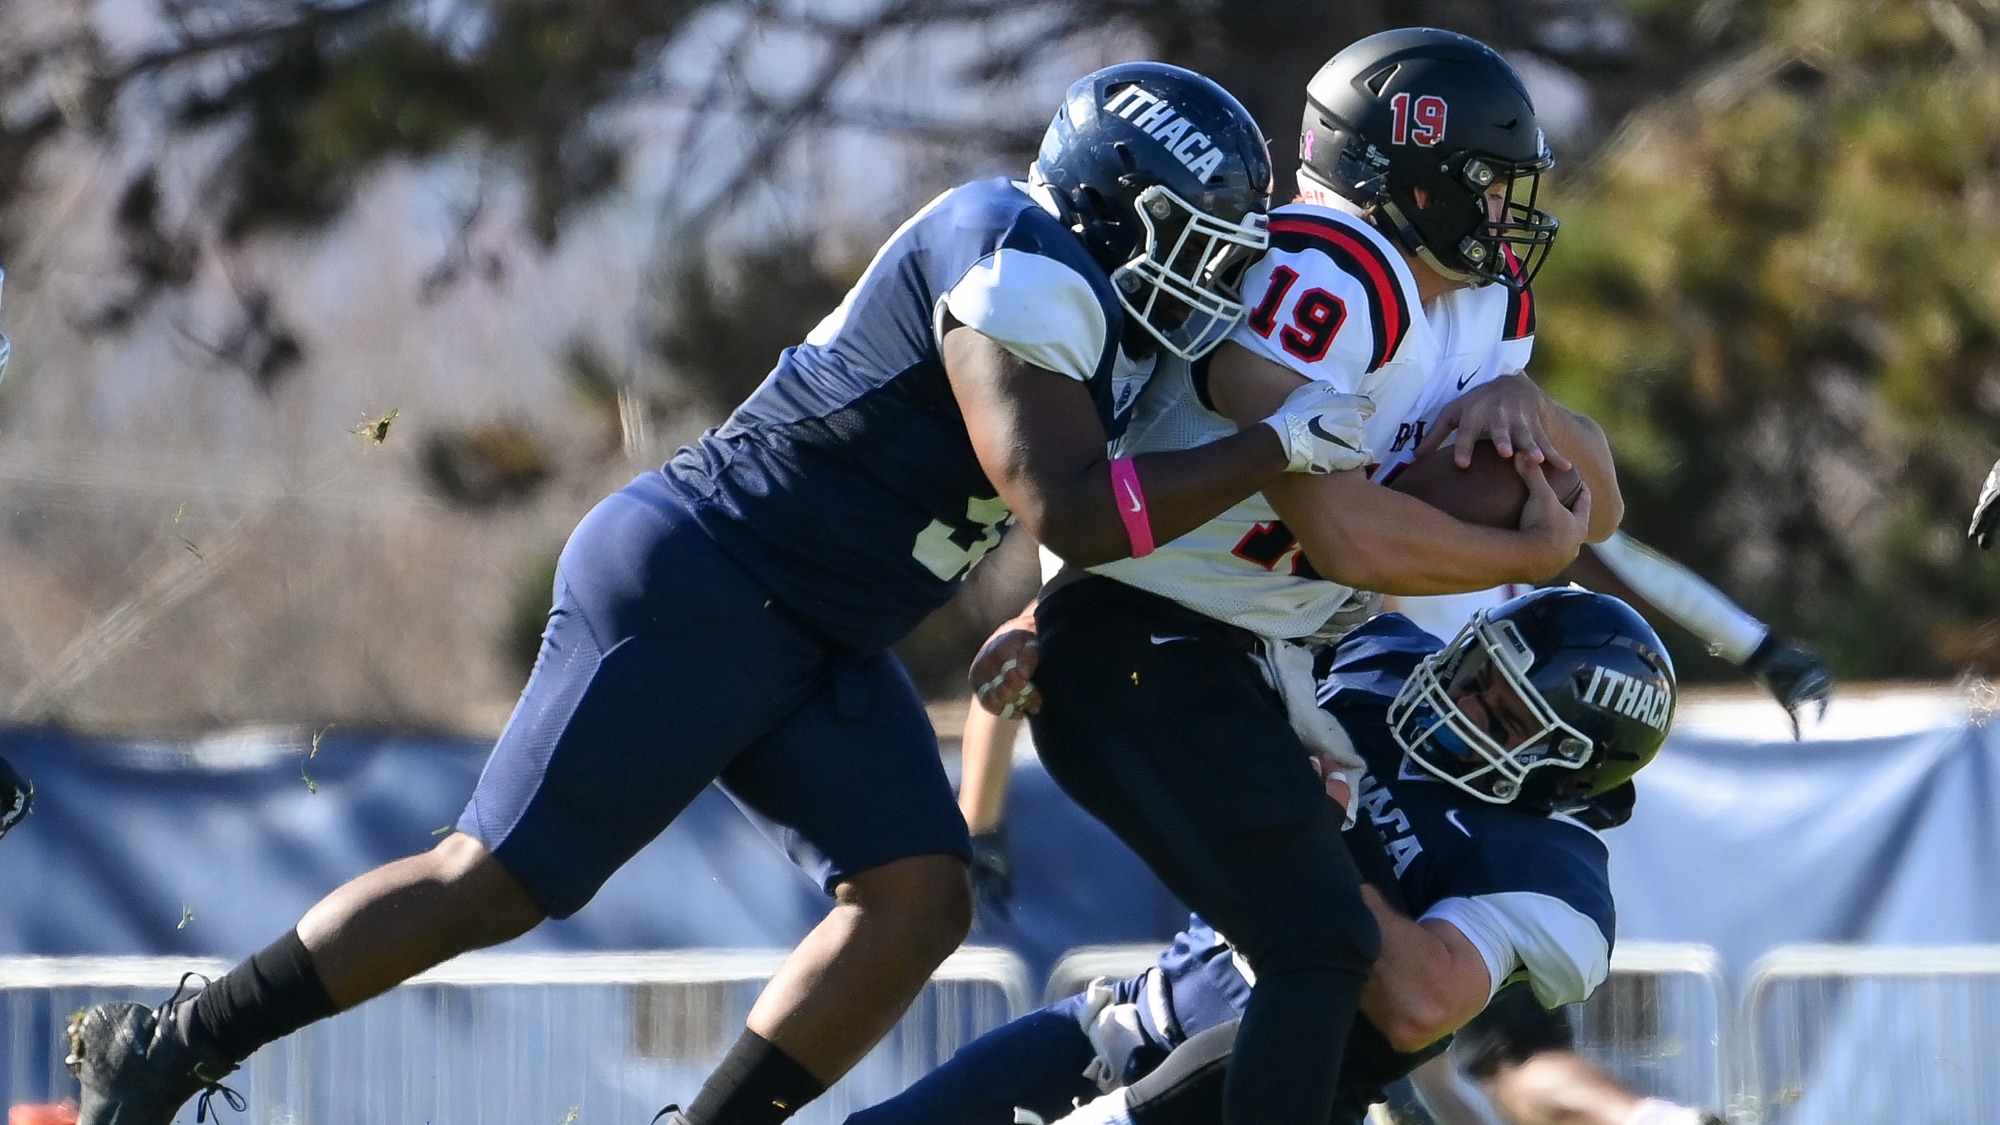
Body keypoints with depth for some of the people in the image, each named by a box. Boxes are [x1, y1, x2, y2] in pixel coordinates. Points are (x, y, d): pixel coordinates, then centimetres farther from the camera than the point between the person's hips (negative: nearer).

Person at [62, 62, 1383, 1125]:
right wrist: (1281, 446, -20)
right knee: (496, 881, -6)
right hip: (693, 591, -10)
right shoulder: (1023, 265, -20)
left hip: (815, 645, 10)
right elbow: (1069, 512, -26)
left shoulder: (1108, 307, 10)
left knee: (918, 899, -4)